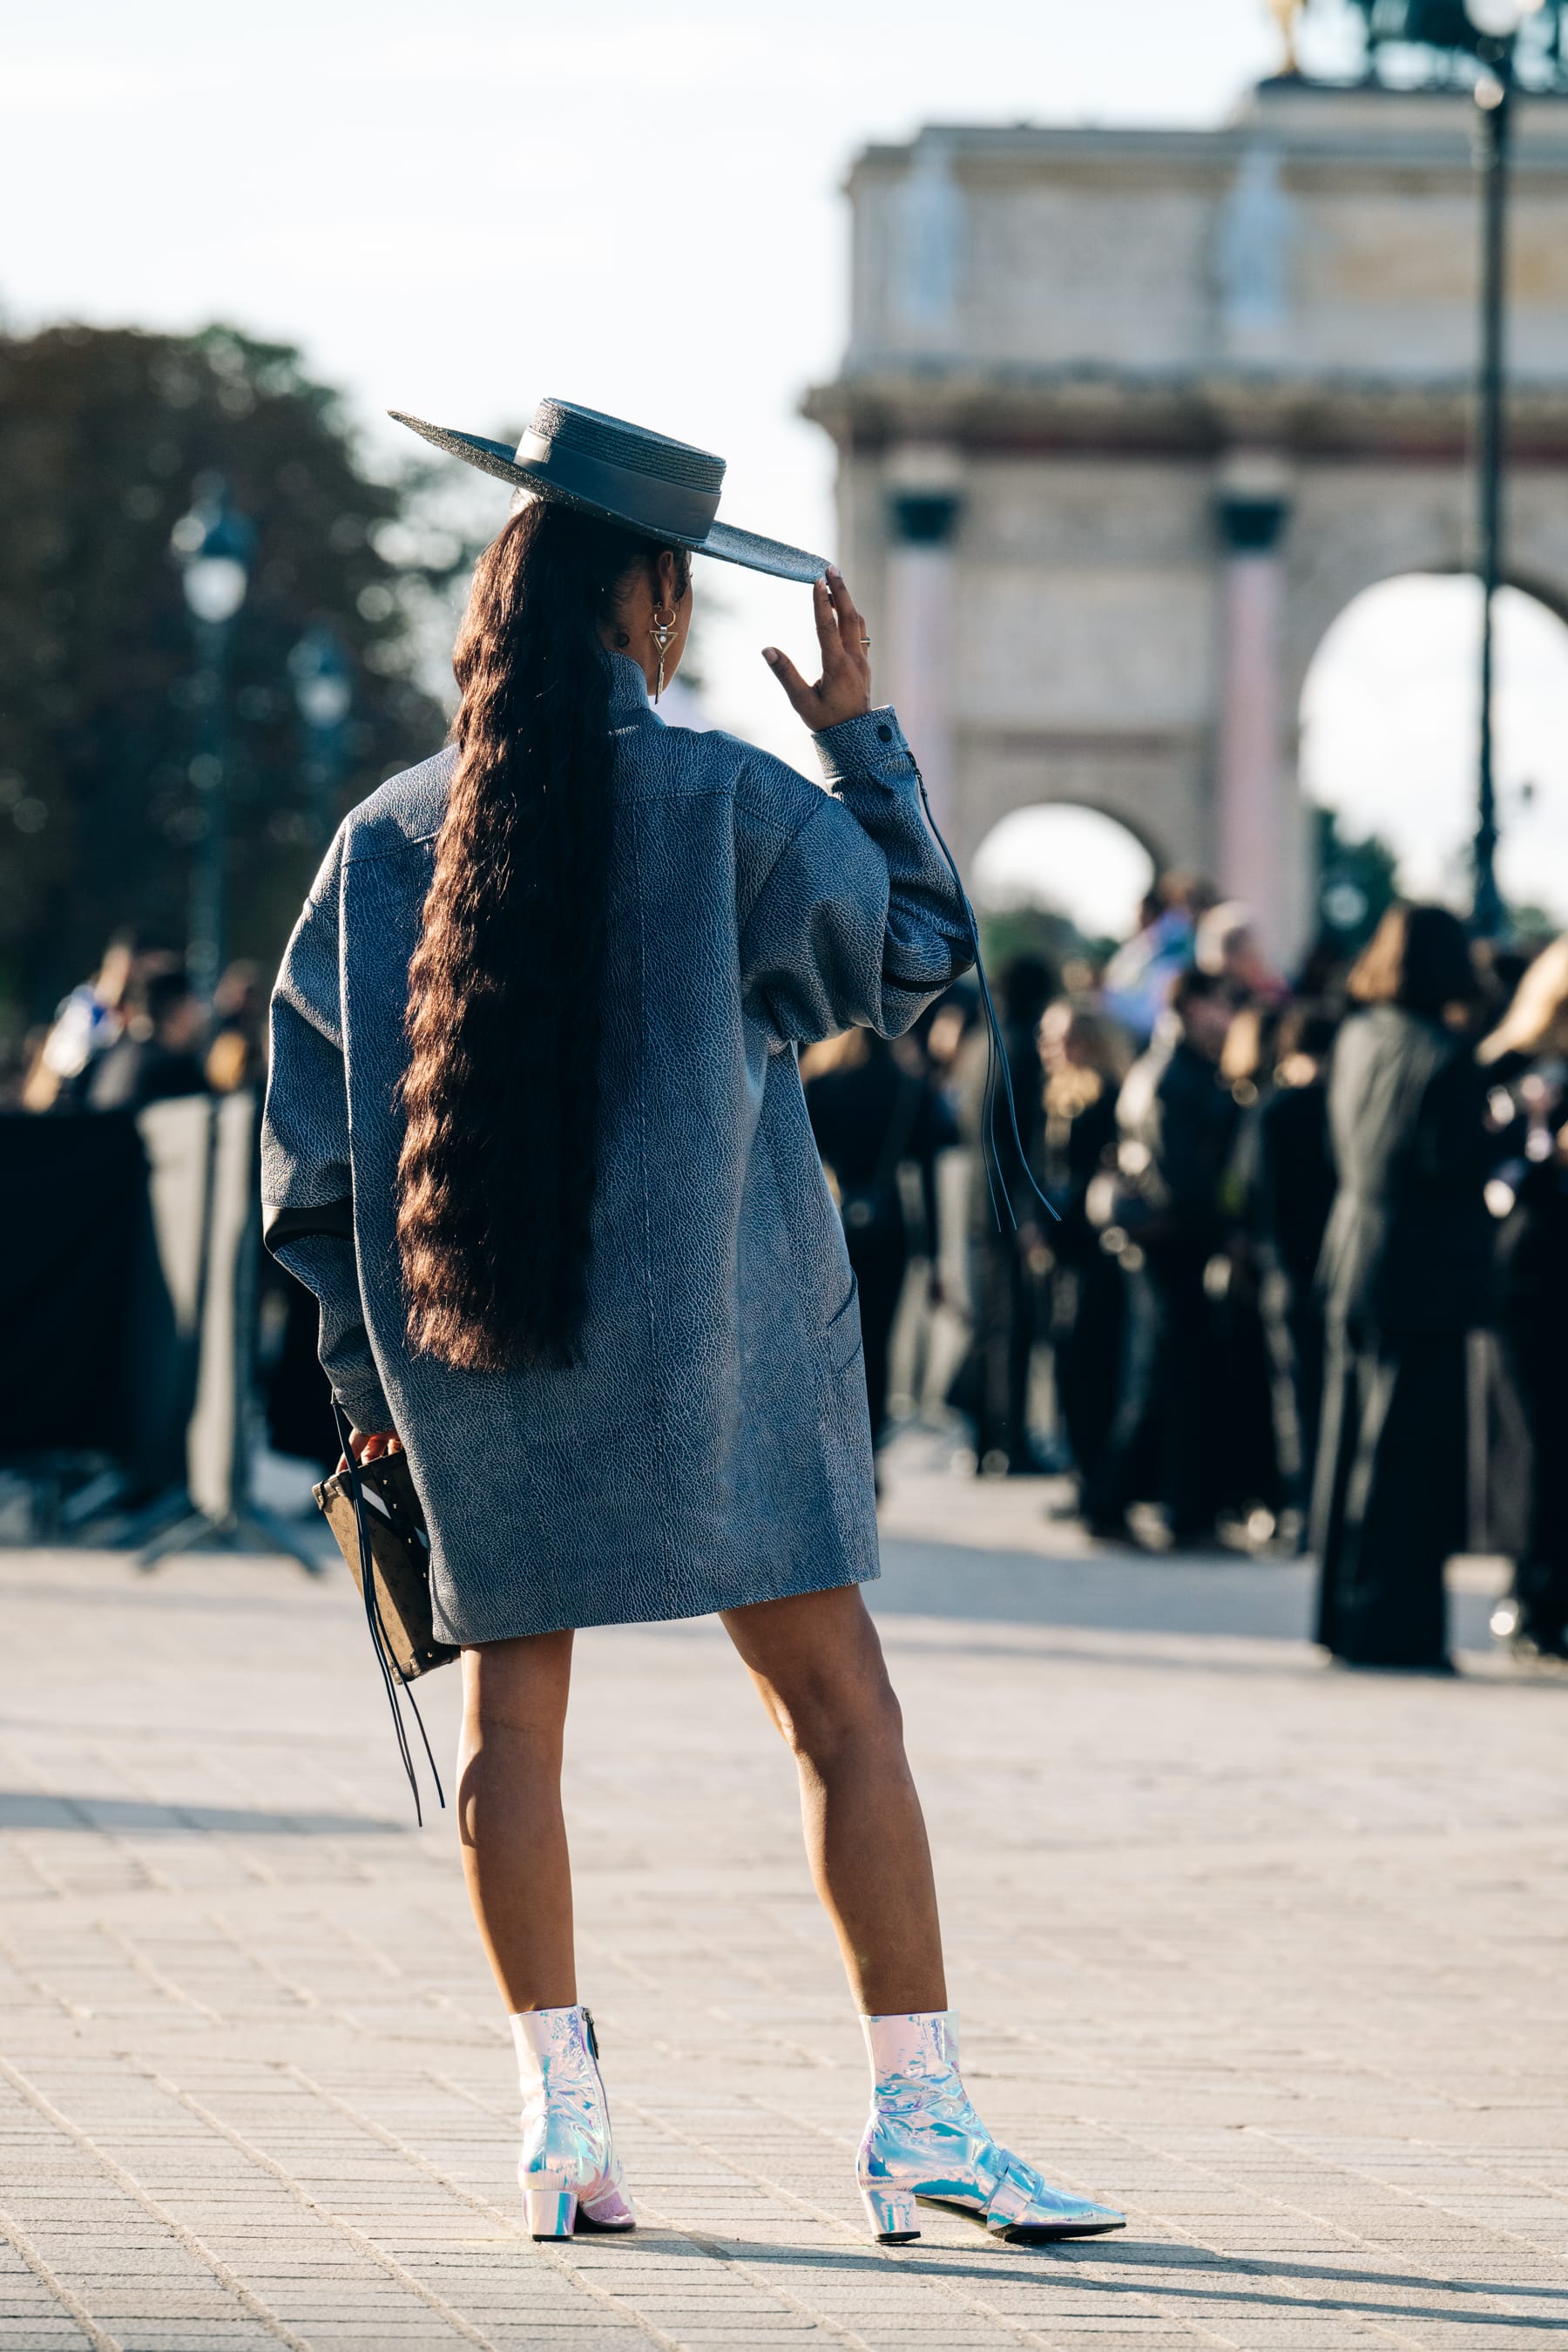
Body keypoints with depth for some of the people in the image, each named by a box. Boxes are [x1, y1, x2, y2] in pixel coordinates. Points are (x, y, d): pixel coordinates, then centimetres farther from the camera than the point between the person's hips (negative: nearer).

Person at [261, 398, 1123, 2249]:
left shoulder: (389, 836, 3)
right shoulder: (734, 805, -7)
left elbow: (312, 1122, 6)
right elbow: (923, 954, 7)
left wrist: (366, 1356, 14)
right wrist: (864, 740, 14)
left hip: (469, 1332, 3)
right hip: (707, 1322, -3)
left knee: (514, 1707, 11)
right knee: (840, 1704, 1)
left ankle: (558, 2113, 7)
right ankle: (920, 2112, -2)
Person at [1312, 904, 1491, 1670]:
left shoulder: (1356, 1038, 6)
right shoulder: (1445, 1055, -17)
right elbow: (1458, 1168, -16)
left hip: (1352, 1258, 8)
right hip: (1422, 1271, -8)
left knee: (1352, 1443, 13)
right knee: (1411, 1449, -2)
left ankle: (1342, 1615, 20)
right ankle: (1393, 1626, 0)